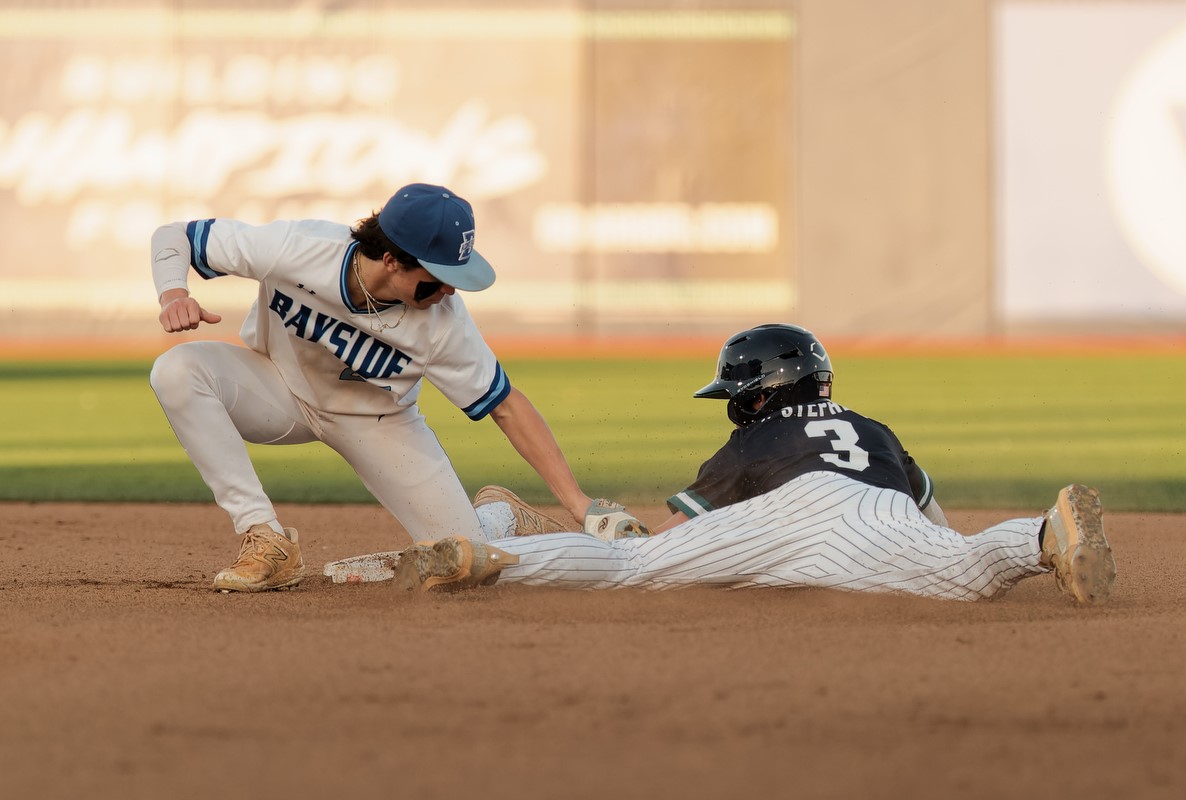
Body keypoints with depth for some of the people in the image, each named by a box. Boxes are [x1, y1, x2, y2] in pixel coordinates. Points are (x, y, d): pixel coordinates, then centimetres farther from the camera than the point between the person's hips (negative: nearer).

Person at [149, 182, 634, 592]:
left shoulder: (443, 322, -30)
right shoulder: (295, 249, -34)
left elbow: (507, 408, -19)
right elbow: (173, 238, -21)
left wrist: (581, 507, -23)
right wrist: (174, 294, -43)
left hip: (376, 421, 0)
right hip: (280, 388, 0)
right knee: (178, 371, -33)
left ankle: (496, 515, 27)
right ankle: (268, 543, -26)